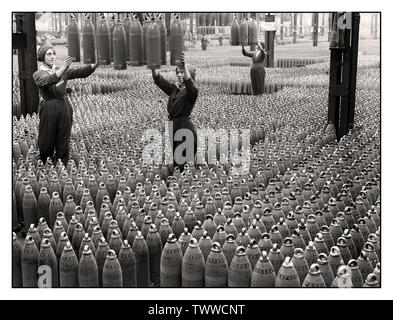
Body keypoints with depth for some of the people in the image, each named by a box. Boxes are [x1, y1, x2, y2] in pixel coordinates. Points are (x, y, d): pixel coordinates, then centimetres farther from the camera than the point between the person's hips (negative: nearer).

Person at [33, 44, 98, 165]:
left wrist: (97, 63, -19)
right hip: (48, 109, -4)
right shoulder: (38, 74, -3)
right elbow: (48, 80, -26)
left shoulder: (63, 71, 10)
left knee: (63, 141, 7)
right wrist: (63, 68, -40)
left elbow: (81, 72, -2)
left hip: (64, 108, 4)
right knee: (47, 141, 3)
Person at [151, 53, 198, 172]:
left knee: (186, 163, -7)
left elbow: (189, 83, -30)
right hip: (173, 125, 8)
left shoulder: (191, 91, -8)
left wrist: (184, 66, -40)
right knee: (176, 161, 15)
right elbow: (159, 80, 6)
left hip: (186, 127, -7)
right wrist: (153, 67, -7)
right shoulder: (173, 88, 12)